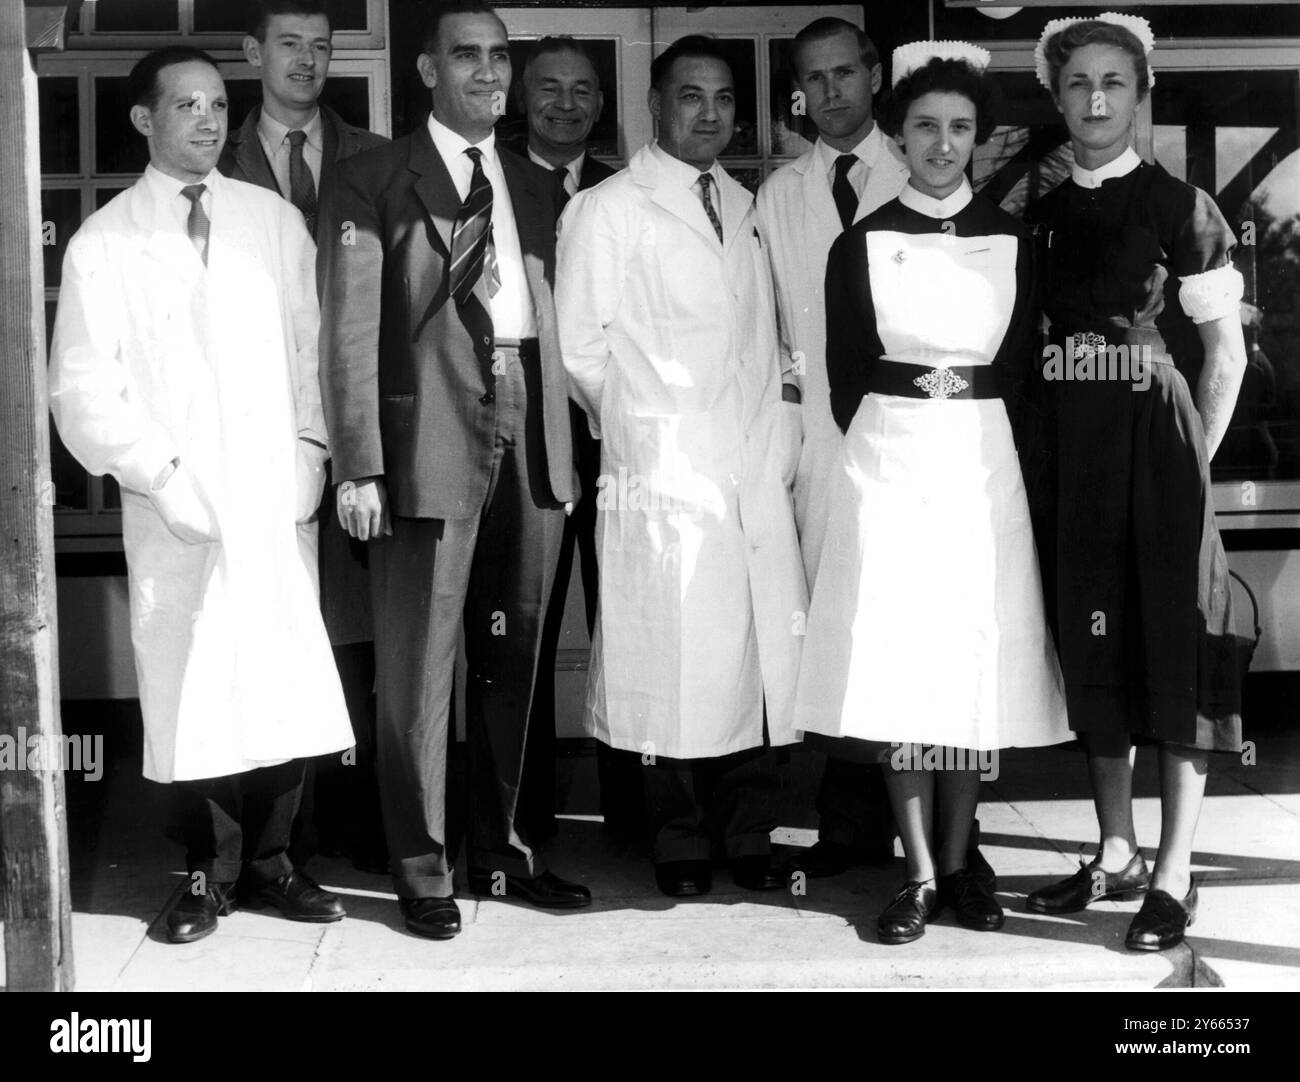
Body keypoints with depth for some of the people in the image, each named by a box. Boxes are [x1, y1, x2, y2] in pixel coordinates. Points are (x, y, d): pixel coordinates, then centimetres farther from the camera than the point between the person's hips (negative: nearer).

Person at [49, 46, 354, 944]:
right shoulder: (103, 244, 3)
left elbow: (311, 348, 10)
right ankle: (211, 871, 16)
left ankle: (269, 858, 17)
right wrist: (165, 473, -9)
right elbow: (84, 392, -1)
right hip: (177, 507, -2)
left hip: (277, 498, 2)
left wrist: (309, 454, -2)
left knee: (288, 682, 0)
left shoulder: (275, 220, 10)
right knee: (193, 688, 0)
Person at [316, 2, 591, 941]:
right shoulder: (376, 181, 2)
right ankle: (423, 868, 10)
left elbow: (554, 322, 14)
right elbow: (351, 331, -4)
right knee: (421, 660, -1)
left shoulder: (537, 187, 17)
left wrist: (566, 440, 4)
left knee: (512, 658, 11)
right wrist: (359, 466, -11)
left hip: (531, 433, 5)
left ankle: (501, 847, 22)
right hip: (432, 435, -5)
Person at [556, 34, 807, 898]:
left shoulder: (747, 209, 17)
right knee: (676, 660, -3)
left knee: (765, 651, 4)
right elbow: (581, 348, -2)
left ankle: (750, 839, 16)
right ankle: (683, 848, 10)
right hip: (662, 472, -5)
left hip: (757, 470, 5)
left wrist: (779, 447, 10)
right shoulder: (606, 211, 0)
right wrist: (633, 422, 6)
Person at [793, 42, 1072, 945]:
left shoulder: (1013, 241, 6)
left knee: (979, 663, 1)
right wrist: (886, 443, 4)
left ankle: (958, 862, 12)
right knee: (896, 665, -4)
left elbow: (1024, 367, 10)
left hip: (986, 465, 1)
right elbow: (845, 374, 7)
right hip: (890, 463, -1)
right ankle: (920, 873, 4)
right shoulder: (861, 243, 3)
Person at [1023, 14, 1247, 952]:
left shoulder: (1182, 209, -3)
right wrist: (1051, 463, 4)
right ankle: (1117, 854, 23)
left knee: (1175, 650, -2)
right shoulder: (1041, 216, 9)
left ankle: (1173, 876, 6)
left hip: (1160, 451, -4)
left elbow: (1225, 354, -2)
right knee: (1093, 654, 10)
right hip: (1072, 460, 5)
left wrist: (1192, 458, -5)